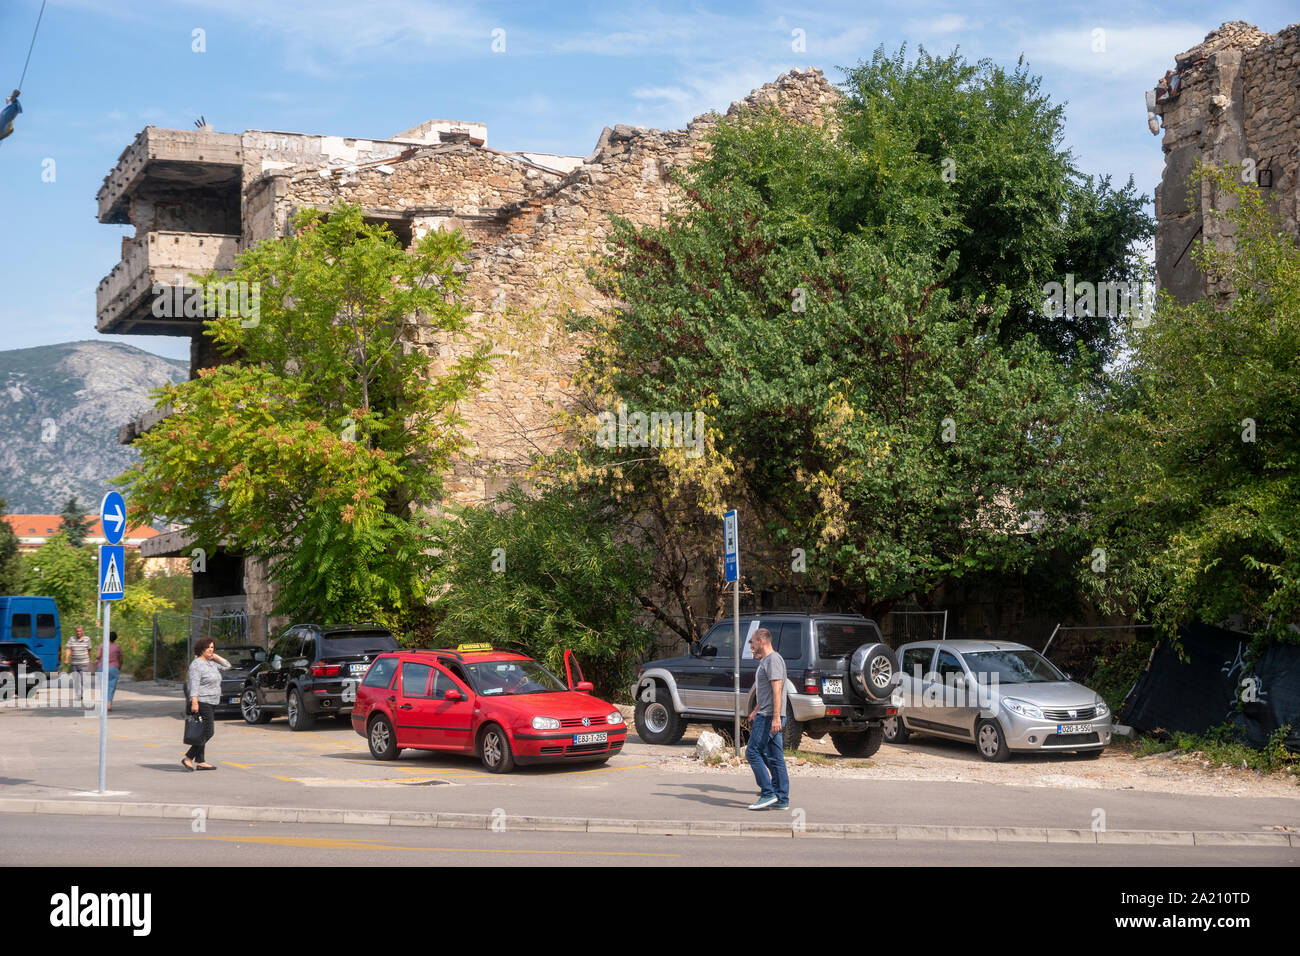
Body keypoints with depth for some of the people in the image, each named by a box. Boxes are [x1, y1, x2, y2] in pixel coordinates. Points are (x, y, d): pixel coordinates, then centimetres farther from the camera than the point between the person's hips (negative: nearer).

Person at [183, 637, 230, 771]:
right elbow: (194, 684, -19)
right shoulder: (197, 664, -12)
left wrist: (215, 656, 10)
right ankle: (188, 758, -11)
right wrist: (194, 702, -27)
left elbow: (227, 666, 20)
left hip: (211, 704, 9)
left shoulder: (211, 663, 14)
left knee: (206, 733, 9)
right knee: (208, 732, -14)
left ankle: (200, 762, 12)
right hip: (202, 703, -9)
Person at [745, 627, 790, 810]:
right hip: (765, 716, 10)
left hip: (769, 717, -10)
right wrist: (755, 711, 33)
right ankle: (782, 800, 8)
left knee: (753, 752, -10)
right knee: (774, 757, 8)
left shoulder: (773, 660, -13)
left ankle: (768, 793, -10)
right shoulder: (765, 661, 21)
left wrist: (775, 717, -26)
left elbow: (777, 690, -21)